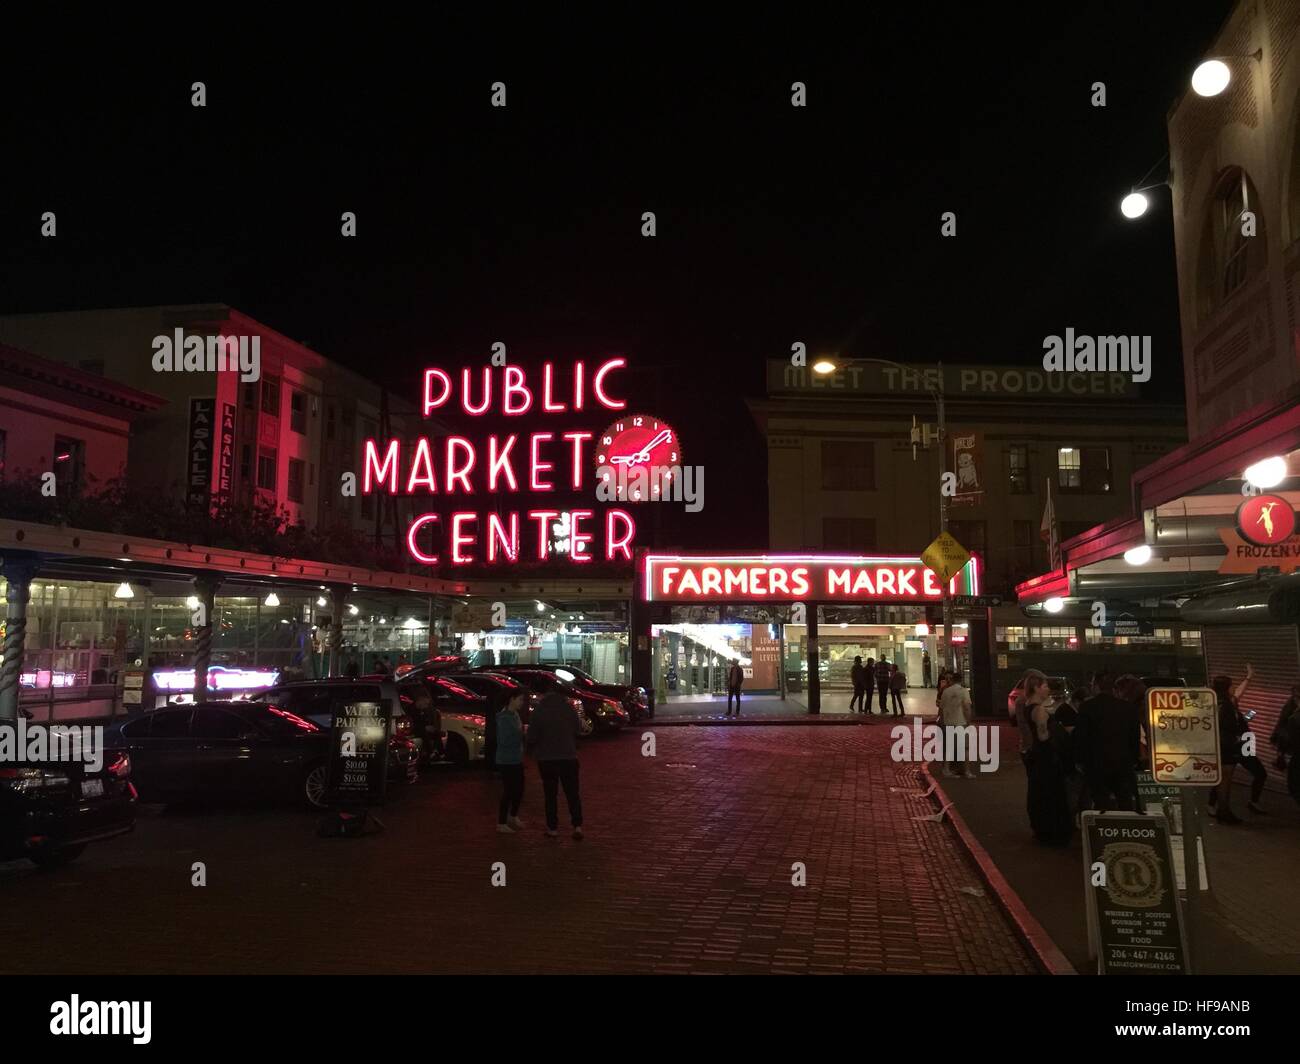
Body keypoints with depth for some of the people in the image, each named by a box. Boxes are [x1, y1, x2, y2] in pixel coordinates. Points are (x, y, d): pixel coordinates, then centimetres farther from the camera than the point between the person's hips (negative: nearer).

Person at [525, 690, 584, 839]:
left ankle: (552, 828, 7)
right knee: (572, 792, 7)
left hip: (547, 758, -2)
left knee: (550, 794, 7)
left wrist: (530, 749, 11)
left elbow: (531, 737, -8)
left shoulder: (539, 712, -8)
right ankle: (577, 825, -4)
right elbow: (578, 731, 10)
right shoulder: (570, 710, 2)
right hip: (569, 756, 2)